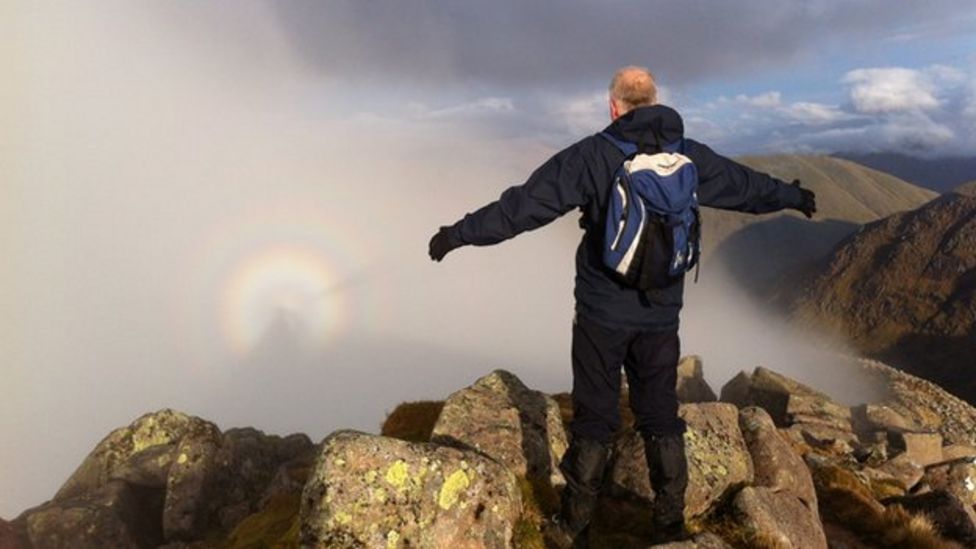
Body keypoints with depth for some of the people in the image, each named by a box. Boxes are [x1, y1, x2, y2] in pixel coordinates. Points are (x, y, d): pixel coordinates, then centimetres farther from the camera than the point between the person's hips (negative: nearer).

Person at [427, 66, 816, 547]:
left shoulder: (592, 154, -10)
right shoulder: (691, 157, 3)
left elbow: (526, 203, -14)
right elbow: (749, 186, 19)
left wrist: (462, 232, -8)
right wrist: (794, 196, 38)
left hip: (602, 313, -3)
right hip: (661, 315, 4)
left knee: (594, 418, 8)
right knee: (661, 417, 17)